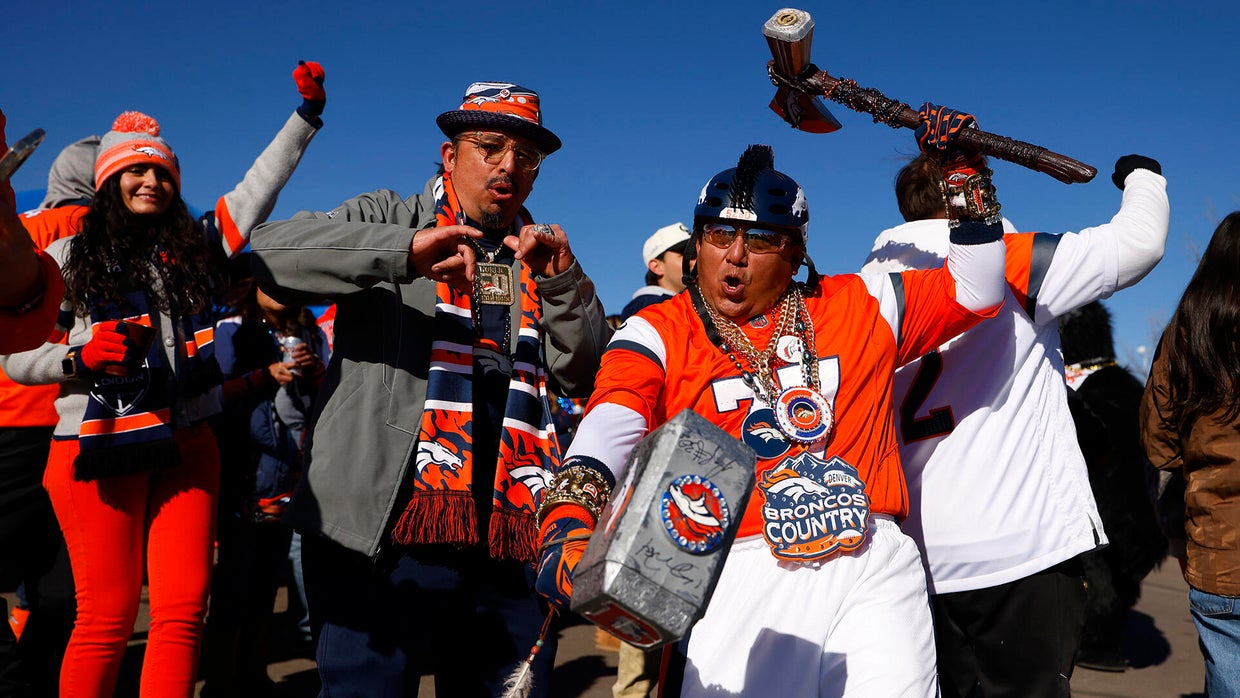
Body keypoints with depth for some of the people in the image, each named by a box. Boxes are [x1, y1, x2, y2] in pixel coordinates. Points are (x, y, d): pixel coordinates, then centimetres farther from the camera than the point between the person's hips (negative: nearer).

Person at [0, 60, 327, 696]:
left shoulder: (194, 248, 14)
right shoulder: (68, 257, 7)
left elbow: (257, 188, 14)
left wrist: (306, 114, 12)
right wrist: (79, 358, -13)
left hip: (186, 446, 3)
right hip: (100, 450, -3)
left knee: (184, 607, 0)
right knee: (107, 616, -1)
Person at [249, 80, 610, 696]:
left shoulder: (539, 260, 17)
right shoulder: (386, 220, 7)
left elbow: (584, 378, 10)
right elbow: (265, 252, -9)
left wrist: (561, 281, -5)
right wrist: (404, 252, -21)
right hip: (385, 535, -3)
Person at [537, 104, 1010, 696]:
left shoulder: (858, 308, 14)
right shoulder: (657, 334, 5)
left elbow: (973, 289, 19)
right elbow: (607, 430, -11)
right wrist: (568, 525, -28)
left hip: (875, 570, 3)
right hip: (739, 576, -2)